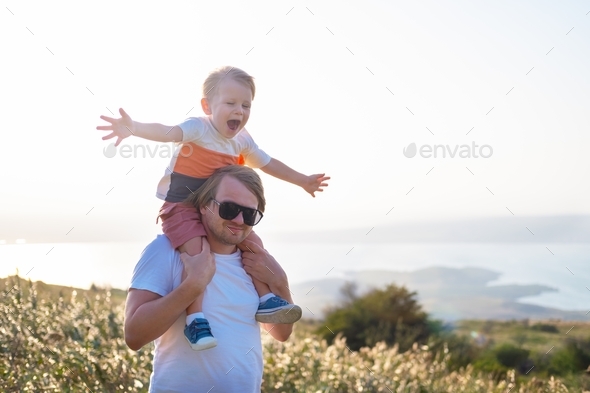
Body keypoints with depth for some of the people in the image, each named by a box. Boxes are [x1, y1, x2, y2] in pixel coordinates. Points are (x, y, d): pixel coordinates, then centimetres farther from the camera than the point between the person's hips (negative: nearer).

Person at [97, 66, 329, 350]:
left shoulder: (242, 140, 5)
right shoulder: (197, 128, -17)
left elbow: (268, 164, 22)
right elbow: (167, 132, -38)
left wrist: (302, 181, 29)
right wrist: (134, 128, -59)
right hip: (182, 207, -7)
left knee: (253, 242, -2)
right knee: (194, 252, -28)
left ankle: (265, 299, 7)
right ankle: (195, 318, -27)